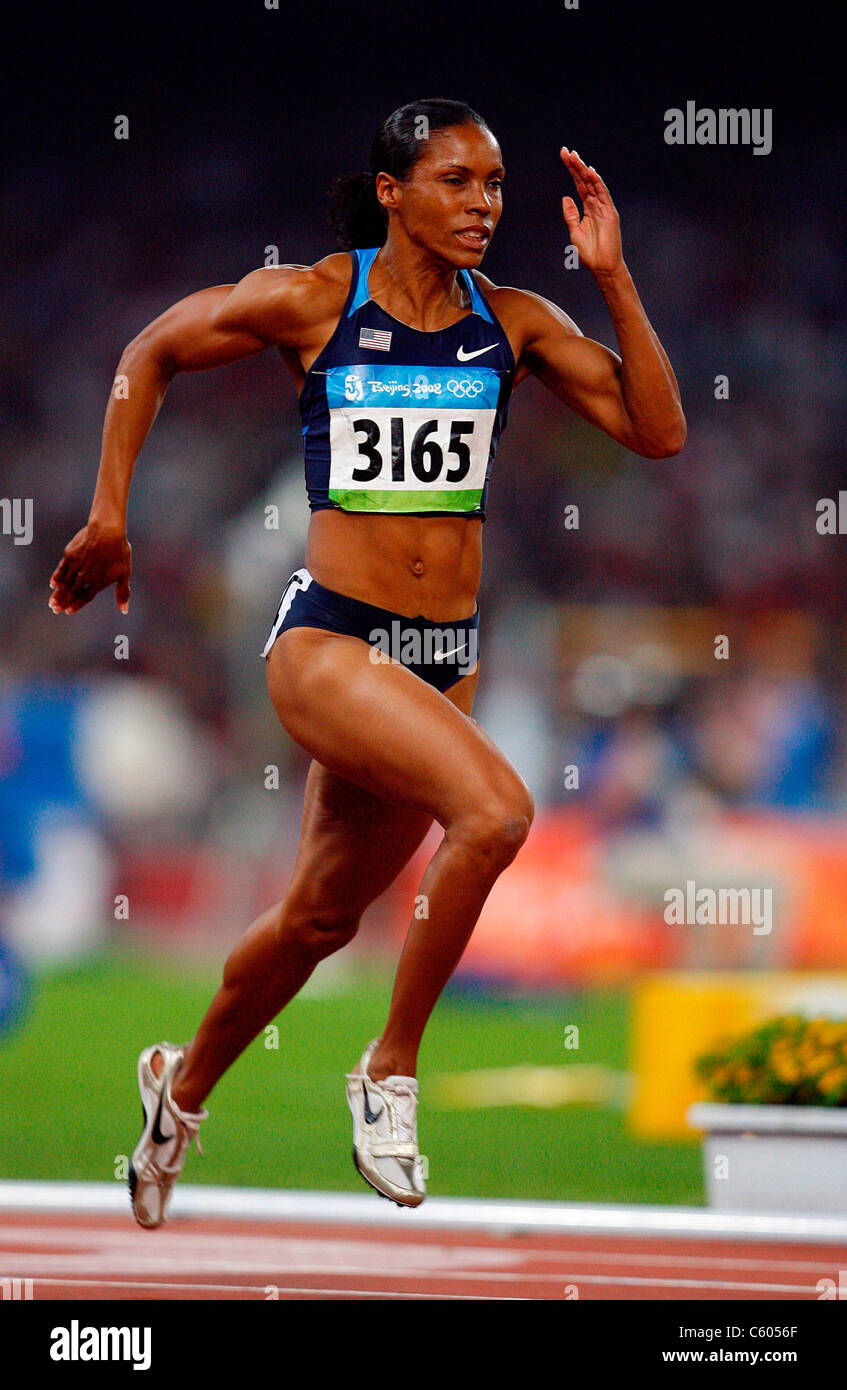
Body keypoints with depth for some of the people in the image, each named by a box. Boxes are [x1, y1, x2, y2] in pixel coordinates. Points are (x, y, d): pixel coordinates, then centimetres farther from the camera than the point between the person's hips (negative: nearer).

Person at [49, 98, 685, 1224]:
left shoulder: (512, 323, 4)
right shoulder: (313, 301, -5)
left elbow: (658, 429, -1)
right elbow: (153, 354, 8)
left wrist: (614, 277, -7)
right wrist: (109, 516, 6)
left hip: (444, 656, 5)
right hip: (330, 640, -5)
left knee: (321, 917, 16)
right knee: (495, 810, -29)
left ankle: (184, 1083, 43)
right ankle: (391, 1071, -13)